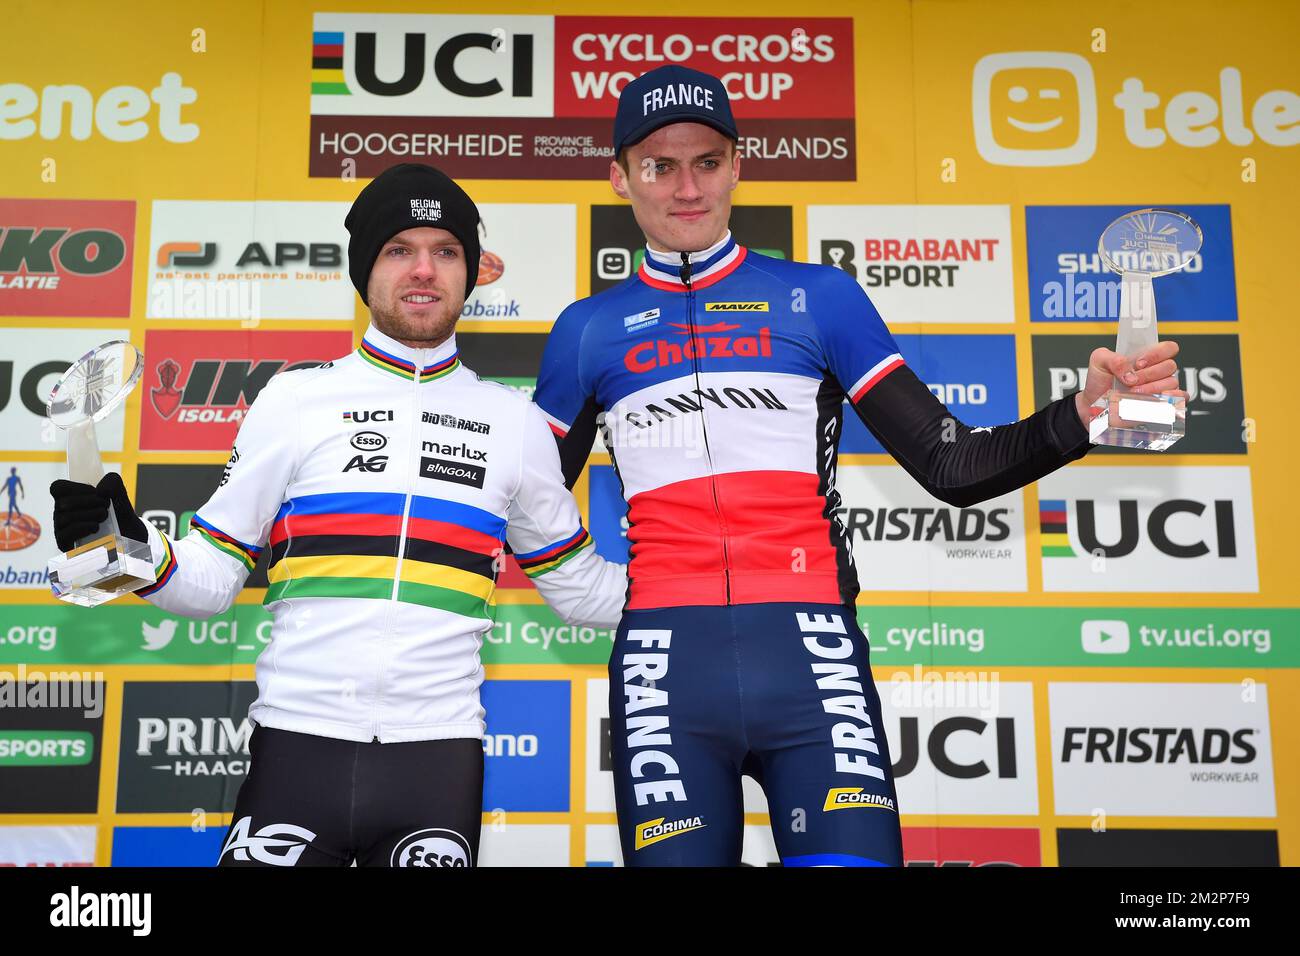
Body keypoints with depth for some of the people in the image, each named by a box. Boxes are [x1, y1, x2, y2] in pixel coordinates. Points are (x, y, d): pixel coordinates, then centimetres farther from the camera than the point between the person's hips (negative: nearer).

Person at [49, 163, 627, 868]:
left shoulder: (515, 421, 9)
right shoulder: (295, 399, 5)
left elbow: (580, 587, 15)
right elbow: (212, 579, 6)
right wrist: (132, 550, -13)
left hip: (438, 755, 1)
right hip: (298, 746, -1)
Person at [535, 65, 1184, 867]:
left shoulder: (820, 298, 9)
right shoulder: (588, 330, 12)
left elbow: (952, 465, 7)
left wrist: (1081, 415, -8)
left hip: (809, 647, 0)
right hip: (666, 661, 1)